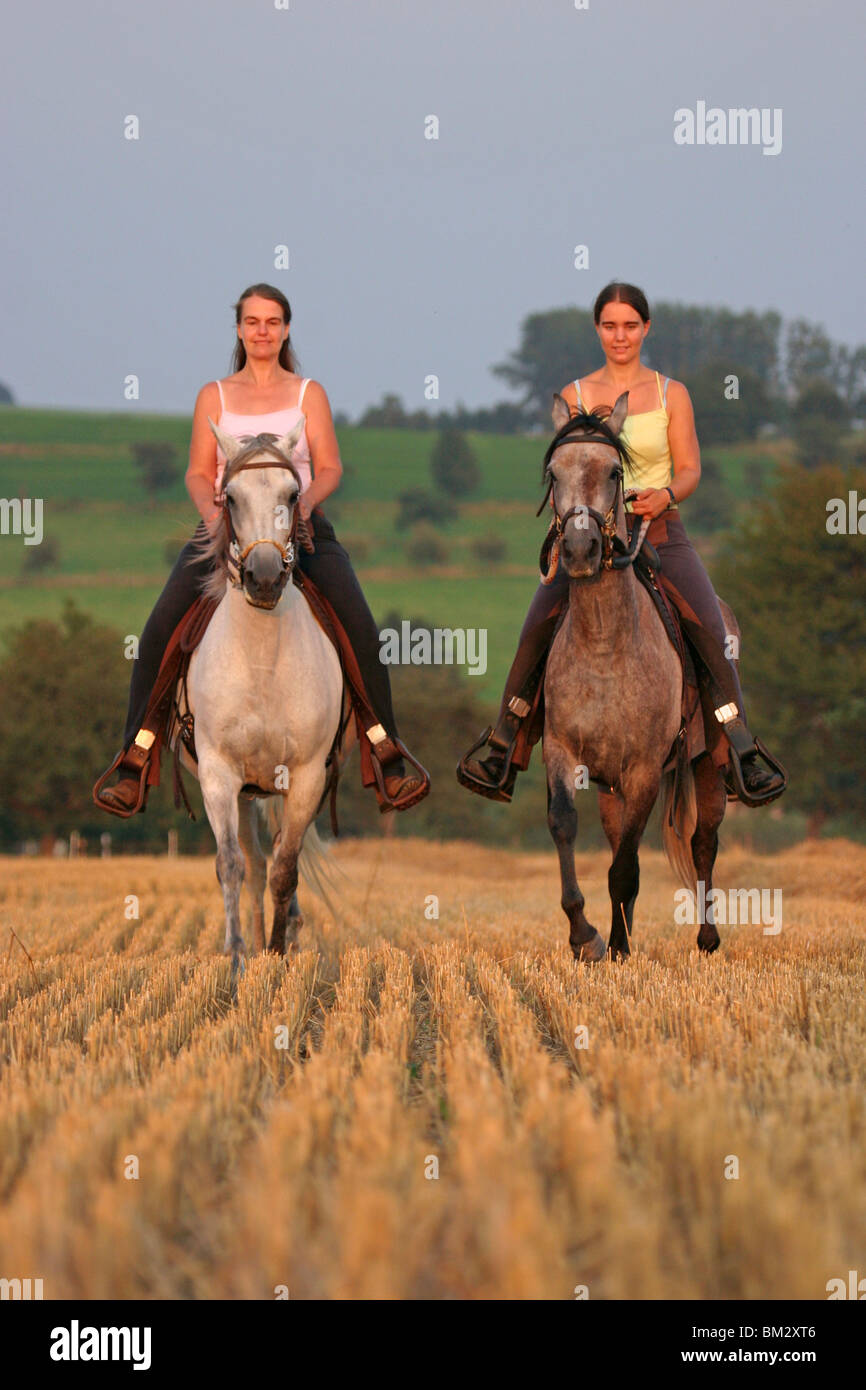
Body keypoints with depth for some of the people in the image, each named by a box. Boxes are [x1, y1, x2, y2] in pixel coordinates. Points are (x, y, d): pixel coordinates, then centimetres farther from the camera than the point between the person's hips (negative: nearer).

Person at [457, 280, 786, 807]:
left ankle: (743, 754, -13)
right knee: (537, 629, -16)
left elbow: (690, 468, 3)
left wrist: (665, 495, -18)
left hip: (659, 529, -1)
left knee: (709, 626, -20)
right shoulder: (575, 396, 8)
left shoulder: (672, 394, 6)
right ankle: (501, 750, -4)